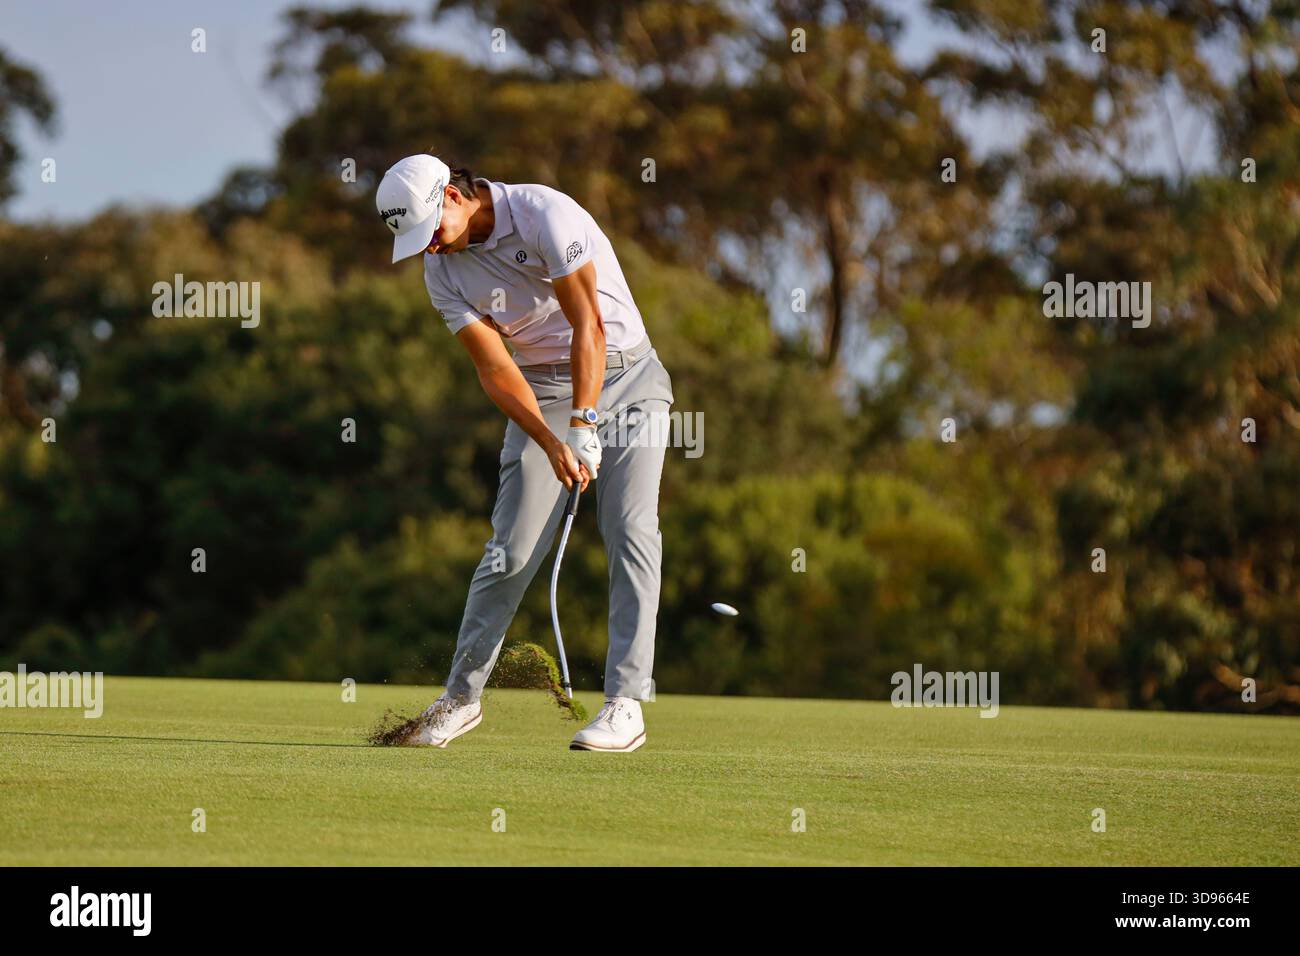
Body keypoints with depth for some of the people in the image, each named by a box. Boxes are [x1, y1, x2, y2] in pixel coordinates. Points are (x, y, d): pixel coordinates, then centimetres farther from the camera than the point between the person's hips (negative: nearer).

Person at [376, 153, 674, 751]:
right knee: (512, 546, -3)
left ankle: (625, 703, -17)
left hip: (624, 374, -4)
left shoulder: (544, 214, -20)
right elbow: (495, 369, -8)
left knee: (631, 532, -15)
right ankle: (461, 696, 9)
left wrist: (583, 426, -27)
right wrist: (551, 443, -22)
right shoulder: (442, 269, -4)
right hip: (541, 392, 4)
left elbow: (589, 325, -23)